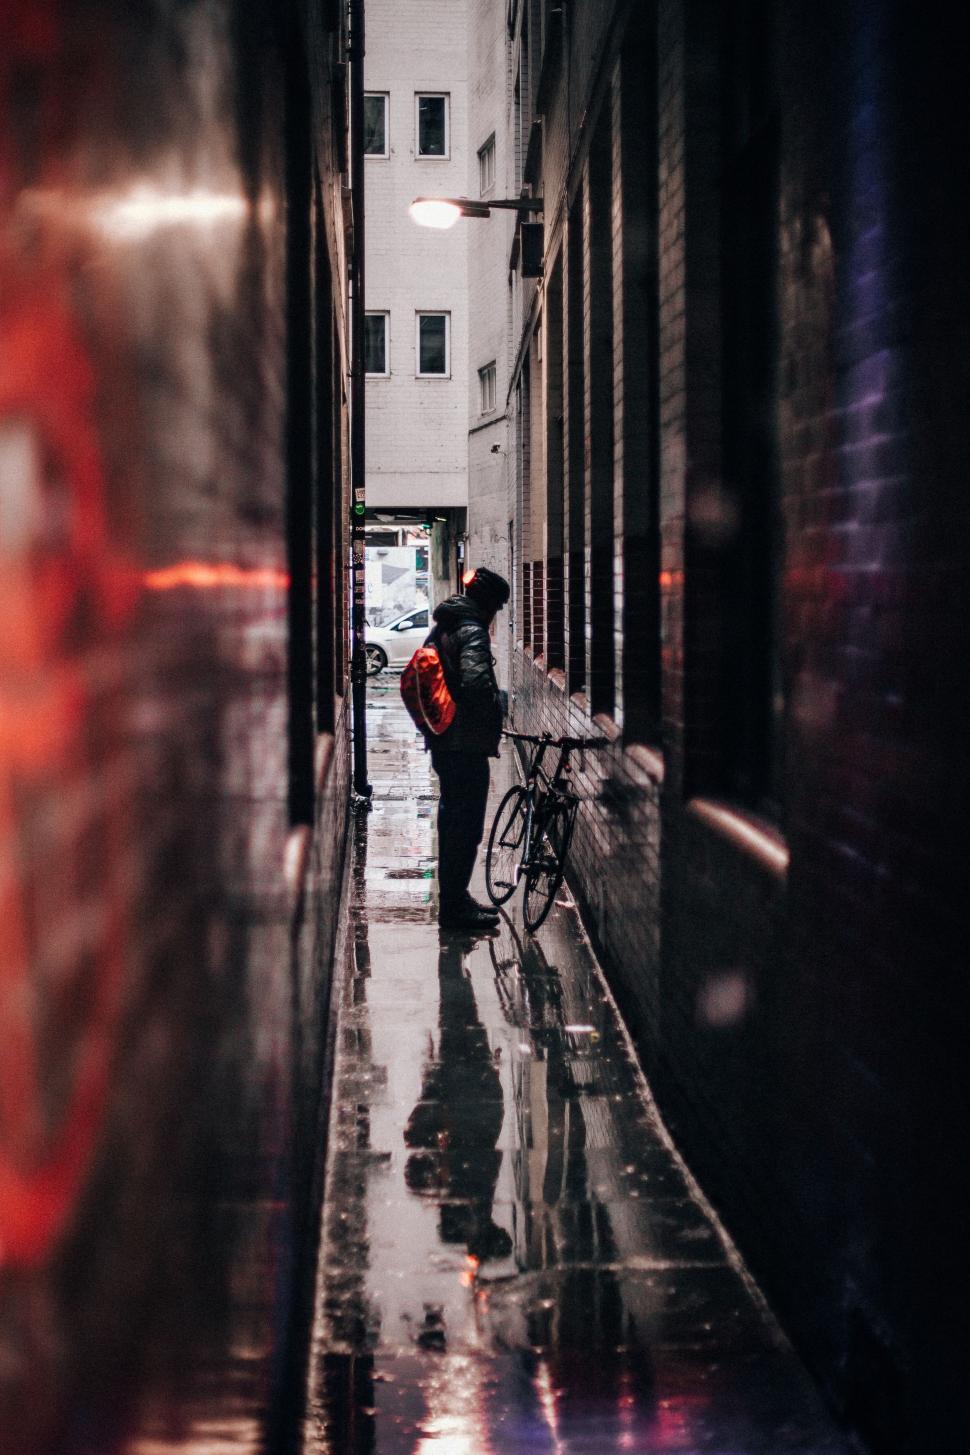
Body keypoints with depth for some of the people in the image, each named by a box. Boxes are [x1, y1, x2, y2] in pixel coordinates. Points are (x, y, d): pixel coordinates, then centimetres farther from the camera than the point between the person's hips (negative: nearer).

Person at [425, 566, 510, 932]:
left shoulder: (441, 629, 14)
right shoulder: (471, 632, -16)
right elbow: (476, 681, -31)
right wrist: (495, 712, -15)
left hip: (442, 742, 10)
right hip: (467, 745, -10)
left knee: (452, 820, 18)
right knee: (467, 826, -5)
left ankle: (453, 899, 27)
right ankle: (455, 907, -2)